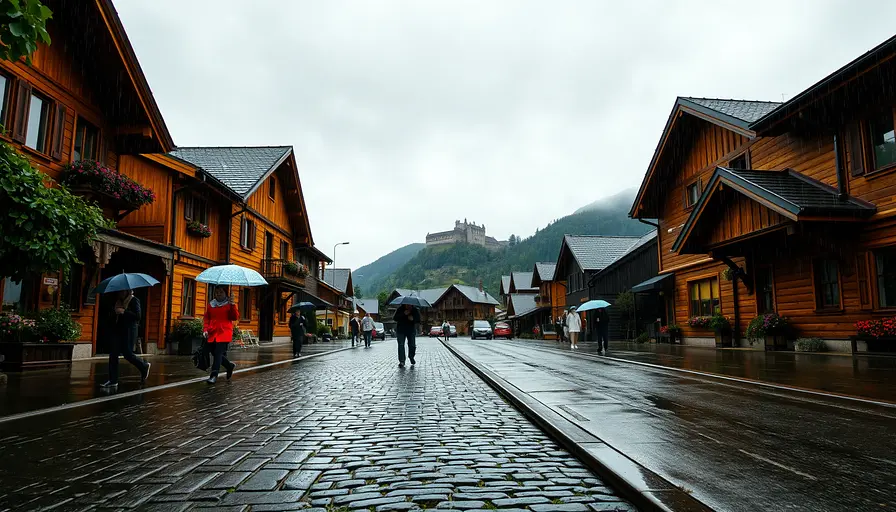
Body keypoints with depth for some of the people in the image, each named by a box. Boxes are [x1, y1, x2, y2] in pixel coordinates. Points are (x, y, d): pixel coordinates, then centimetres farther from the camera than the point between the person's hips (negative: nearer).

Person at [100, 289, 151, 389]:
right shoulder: (118, 301, 15)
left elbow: (138, 316, -15)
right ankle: (113, 381, 4)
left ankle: (144, 366, 23)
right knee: (113, 354, 1)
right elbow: (113, 315, 23)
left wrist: (124, 312, -21)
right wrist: (114, 311, 0)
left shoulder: (134, 300, -6)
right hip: (117, 330, 7)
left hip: (129, 331, -7)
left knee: (127, 354, -4)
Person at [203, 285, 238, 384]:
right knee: (215, 354, 8)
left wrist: (233, 306, -17)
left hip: (224, 333, -5)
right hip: (212, 334, 5)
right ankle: (230, 366, 30)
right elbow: (206, 318, 17)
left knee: (218, 354, -12)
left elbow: (235, 317, -4)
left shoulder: (229, 304, 4)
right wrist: (205, 329, 3)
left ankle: (214, 375, -12)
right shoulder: (211, 304, 15)